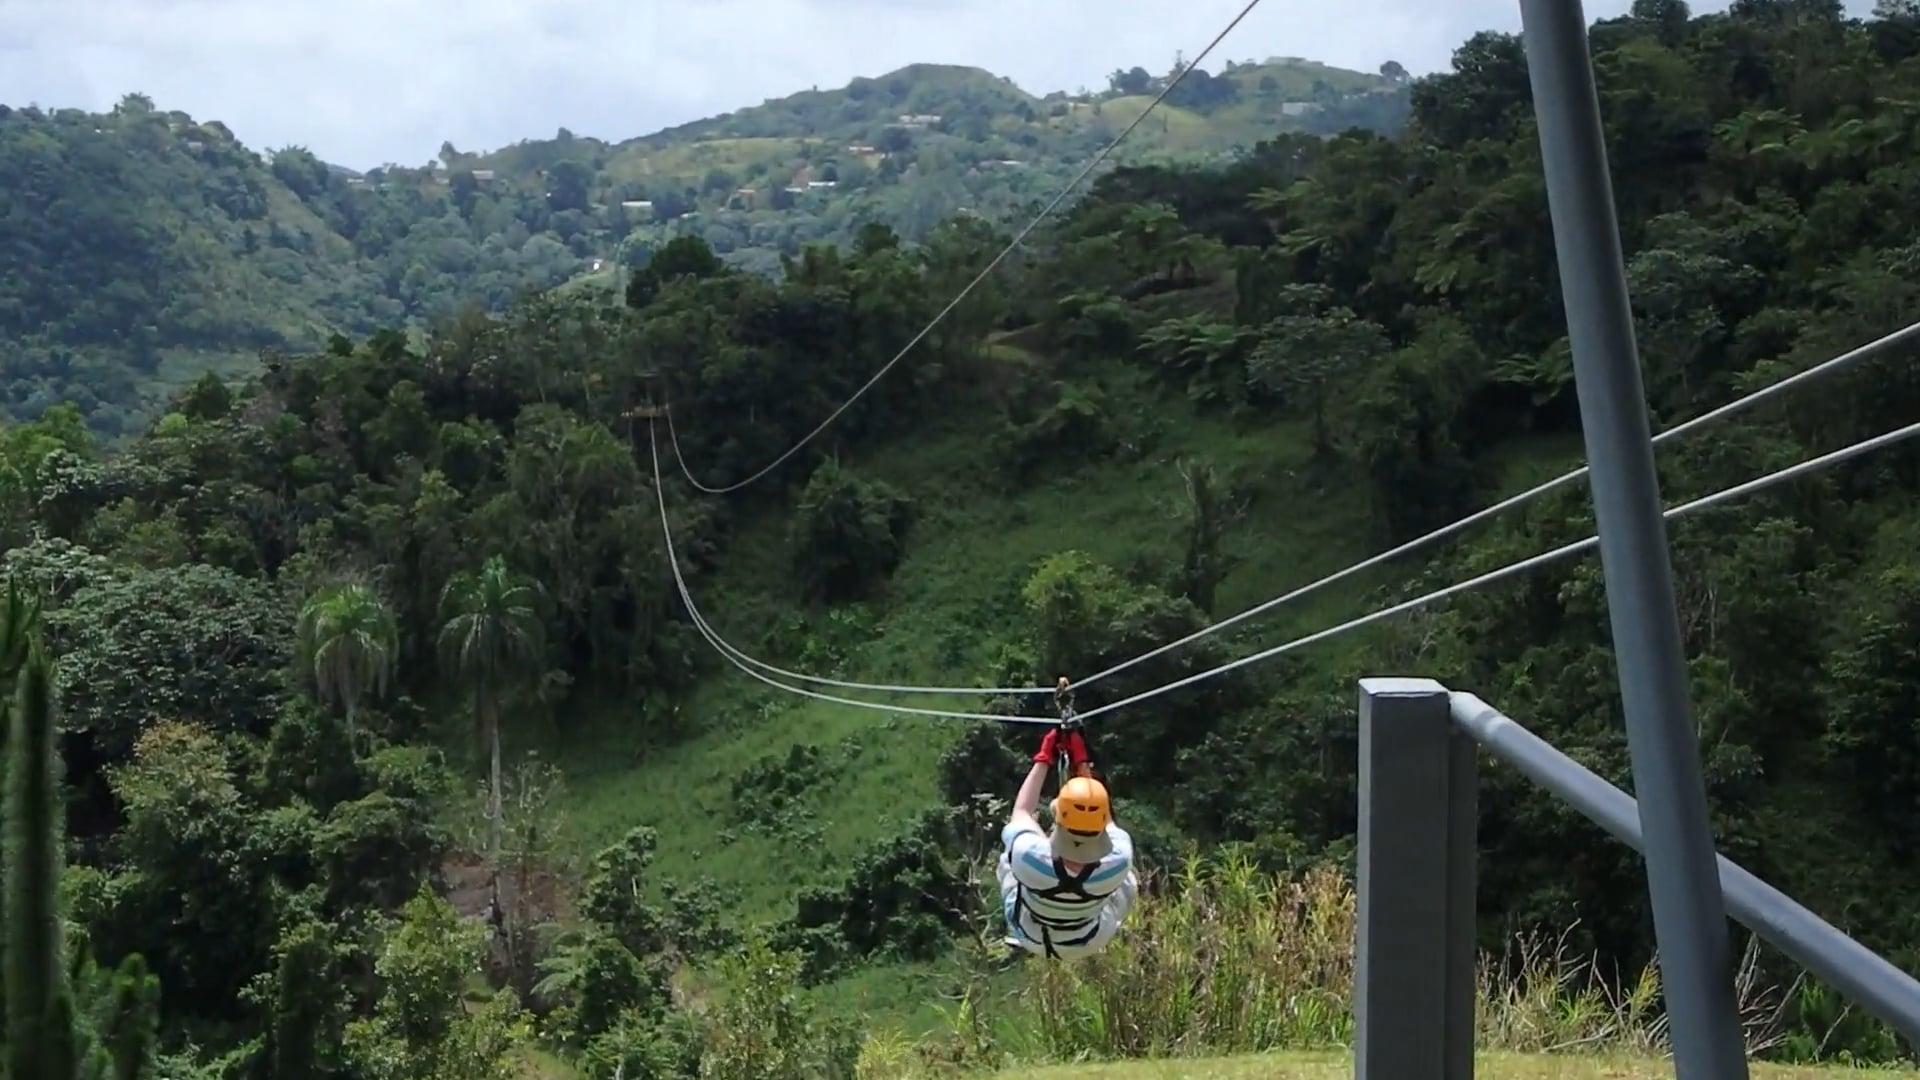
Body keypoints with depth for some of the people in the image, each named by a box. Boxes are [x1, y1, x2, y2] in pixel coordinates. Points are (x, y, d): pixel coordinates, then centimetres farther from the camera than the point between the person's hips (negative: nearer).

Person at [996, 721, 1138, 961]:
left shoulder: (1028, 856, -40)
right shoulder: (1117, 863, -37)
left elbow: (1020, 812, -15)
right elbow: (1106, 821, -12)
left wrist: (1043, 759, -7)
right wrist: (1081, 763, -6)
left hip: (1029, 937, 0)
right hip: (1087, 944, 0)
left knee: (1008, 850, 17)